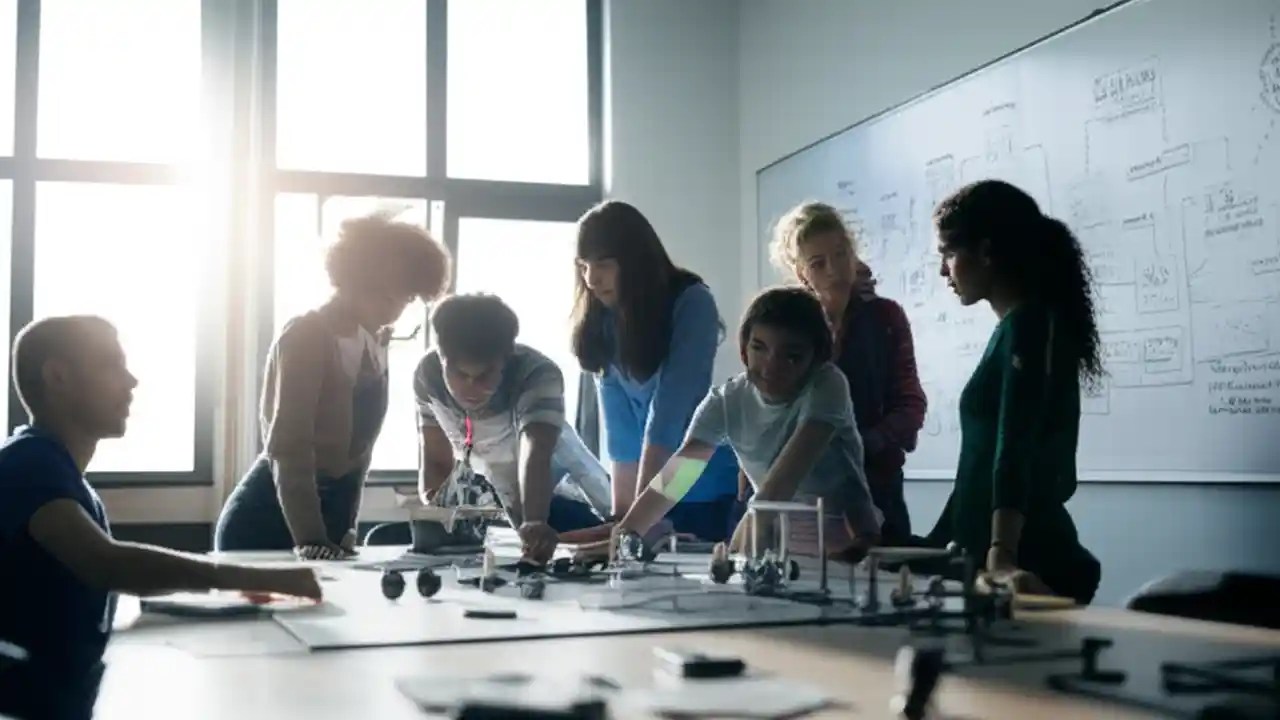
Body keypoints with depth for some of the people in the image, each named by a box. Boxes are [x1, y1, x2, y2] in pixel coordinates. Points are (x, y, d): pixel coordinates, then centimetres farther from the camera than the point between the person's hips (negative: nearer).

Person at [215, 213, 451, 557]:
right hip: (268, 523, -7)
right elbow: (288, 444, -20)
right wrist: (309, 538, -26)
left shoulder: (374, 344, 9)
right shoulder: (307, 335, -14)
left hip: (330, 518, 7)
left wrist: (345, 529, 8)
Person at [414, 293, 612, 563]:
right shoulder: (428, 376, -19)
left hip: (564, 500, -4)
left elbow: (535, 456, -48)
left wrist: (534, 522, -67)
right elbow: (436, 461, -6)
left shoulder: (537, 375, -32)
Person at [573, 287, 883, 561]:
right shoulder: (727, 400, -10)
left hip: (842, 536, -3)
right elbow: (680, 471, -19)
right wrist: (625, 532, -31)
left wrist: (752, 533, -45)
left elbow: (792, 464, -34)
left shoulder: (827, 385, -21)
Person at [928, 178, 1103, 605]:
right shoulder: (1033, 326, 15)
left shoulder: (1025, 327, -13)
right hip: (1031, 557, 9)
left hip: (1026, 565, -9)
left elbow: (1015, 453, -26)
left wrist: (1001, 559, -37)